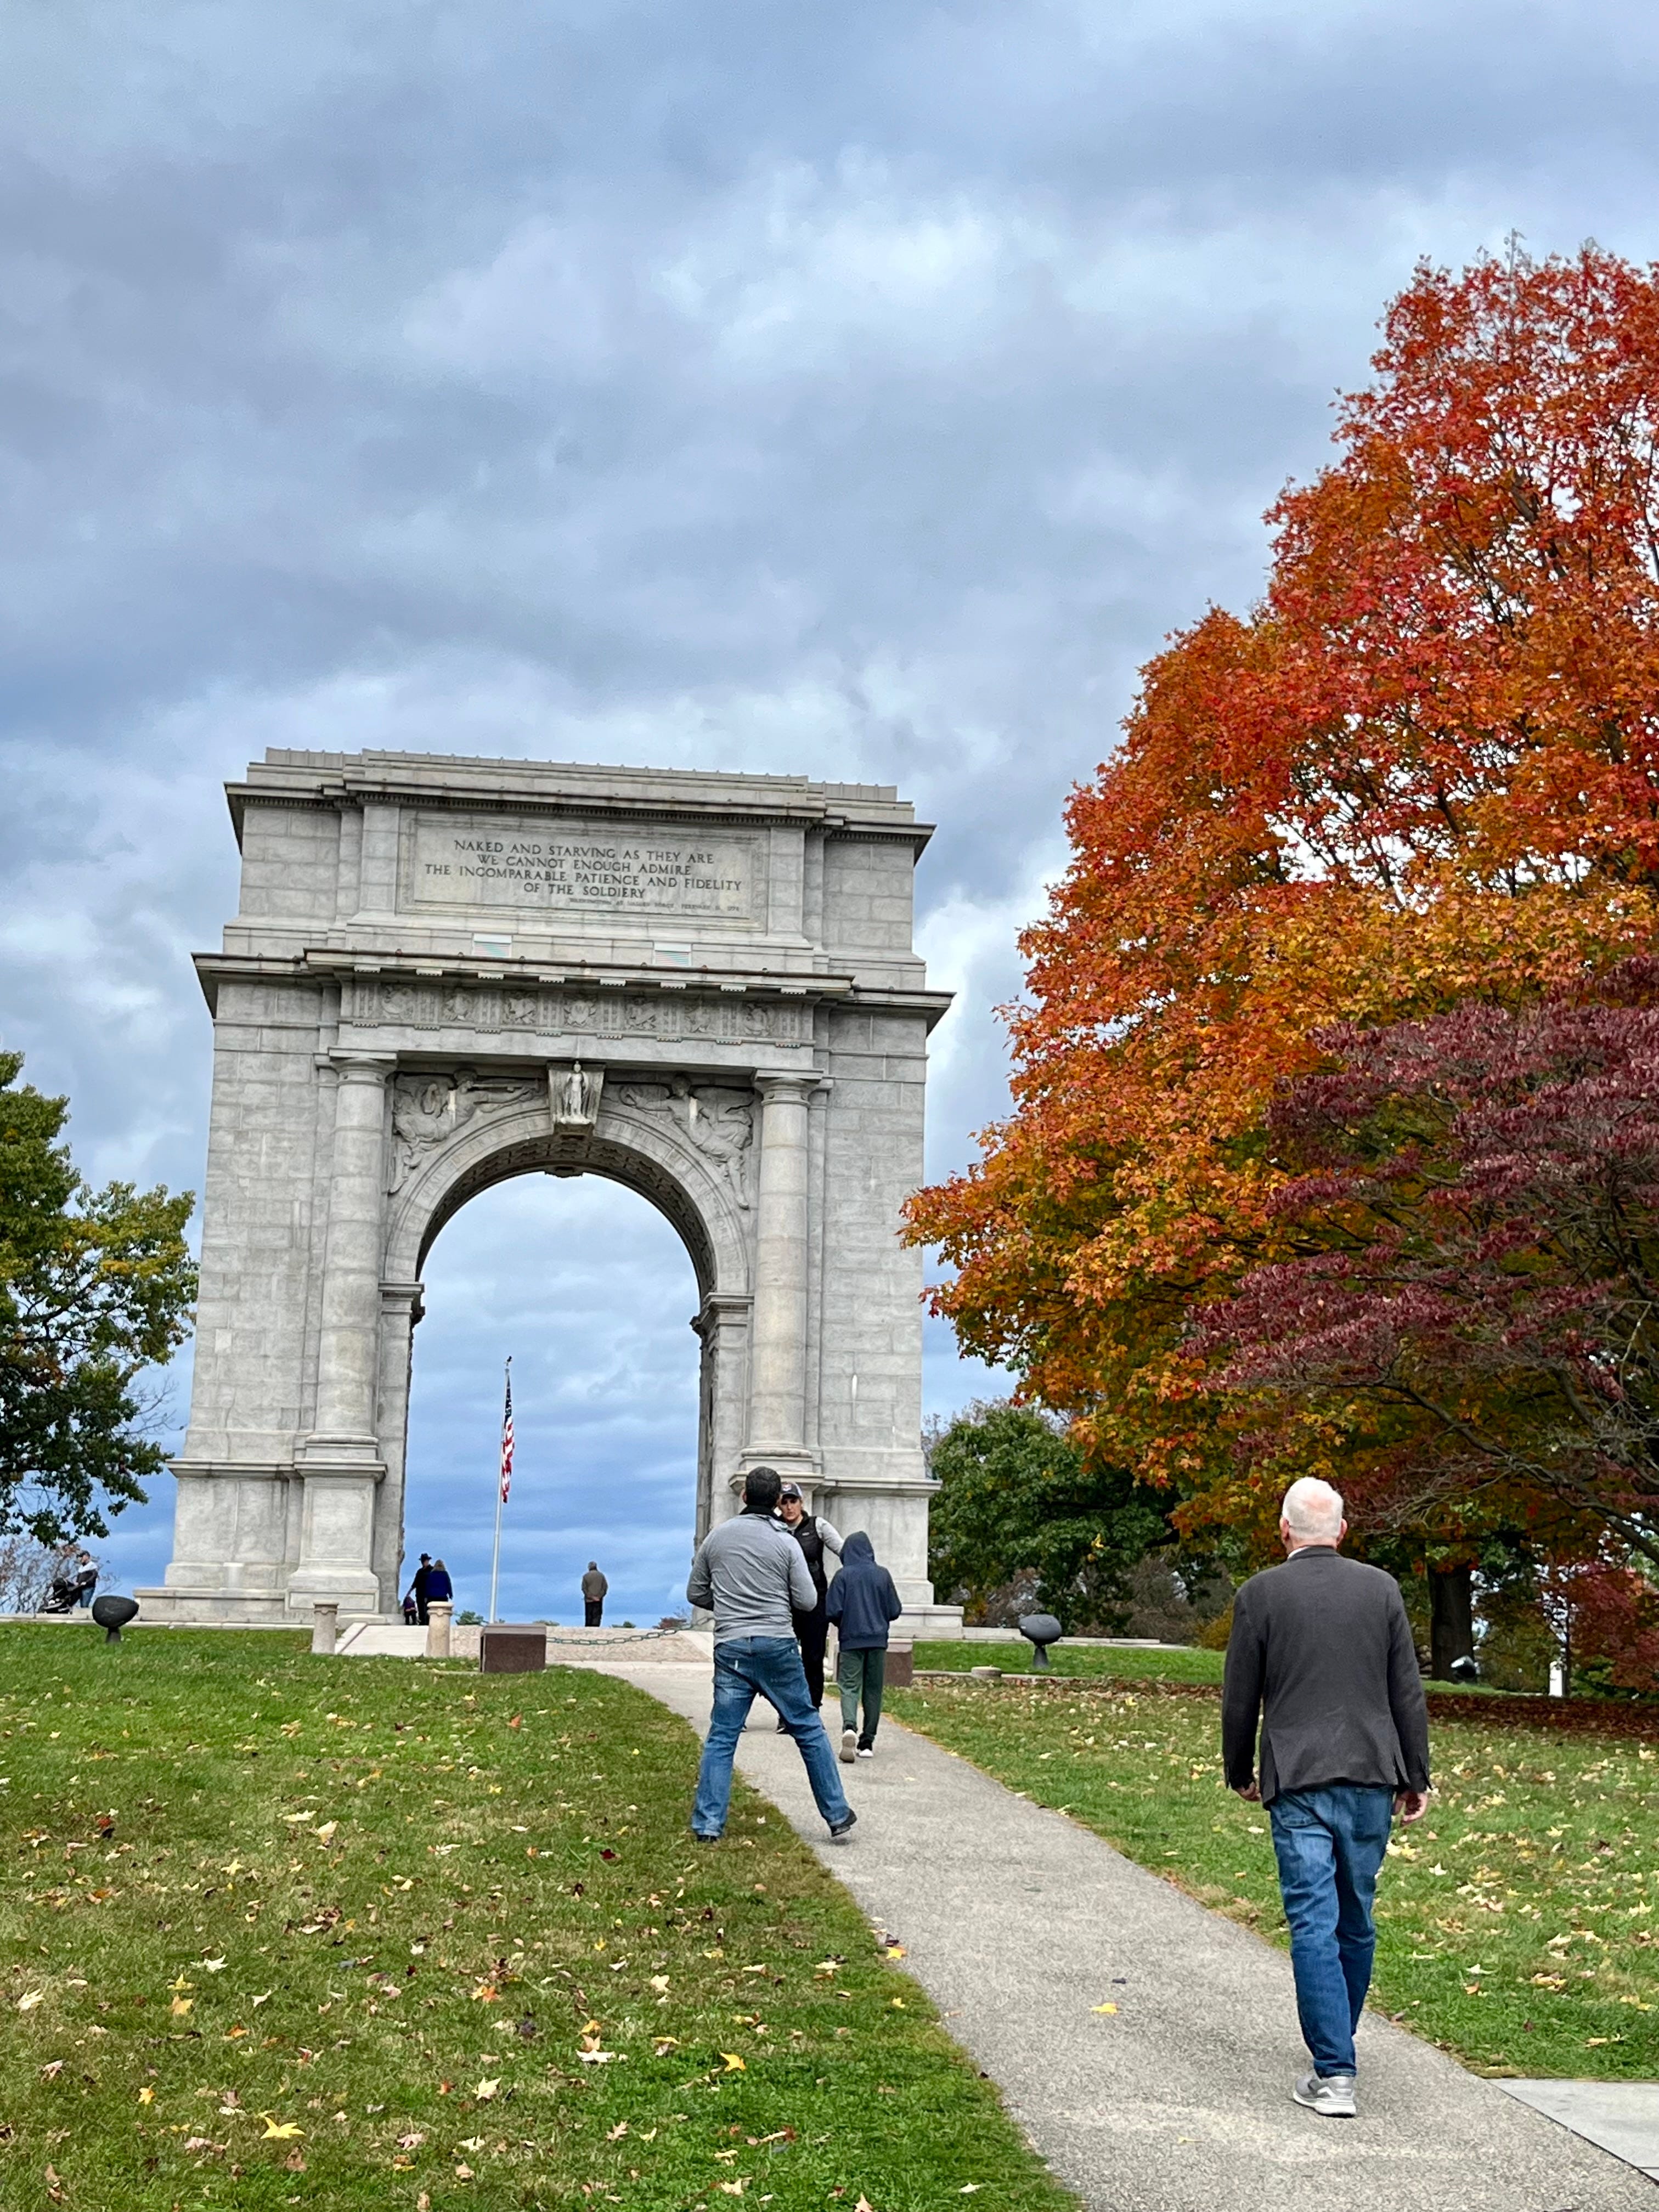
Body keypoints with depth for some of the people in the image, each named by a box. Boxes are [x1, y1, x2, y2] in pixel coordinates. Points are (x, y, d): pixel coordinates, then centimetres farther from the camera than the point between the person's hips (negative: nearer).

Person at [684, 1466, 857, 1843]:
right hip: (778, 1647, -2)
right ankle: (837, 1814, 13)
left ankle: (708, 1824, 0)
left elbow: (695, 1594, 13)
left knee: (721, 1737, 6)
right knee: (809, 1729, 9)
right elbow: (807, 1601, -2)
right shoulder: (786, 1543, -3)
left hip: (730, 1648, 2)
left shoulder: (717, 1537, 5)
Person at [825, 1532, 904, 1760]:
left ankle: (849, 1726, -29)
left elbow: (833, 1611, -8)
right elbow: (895, 1611, 4)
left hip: (851, 1640, -2)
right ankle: (867, 1742, 9)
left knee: (850, 1686, -1)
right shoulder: (882, 1575, 1)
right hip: (878, 1640, 2)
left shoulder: (844, 1576, -6)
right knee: (873, 1690, 9)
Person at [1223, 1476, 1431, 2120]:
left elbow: (1240, 1699, 3)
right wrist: (1416, 1777, 12)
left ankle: (1333, 2074, -8)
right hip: (1370, 1777, 3)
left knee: (1315, 1925, -3)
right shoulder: (1381, 1589, 4)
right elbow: (1408, 1693, 5)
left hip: (1297, 1783, -3)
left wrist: (1240, 1774, 17)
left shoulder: (1259, 1595, -2)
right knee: (1356, 1921, 16)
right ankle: (1337, 2043, 32)